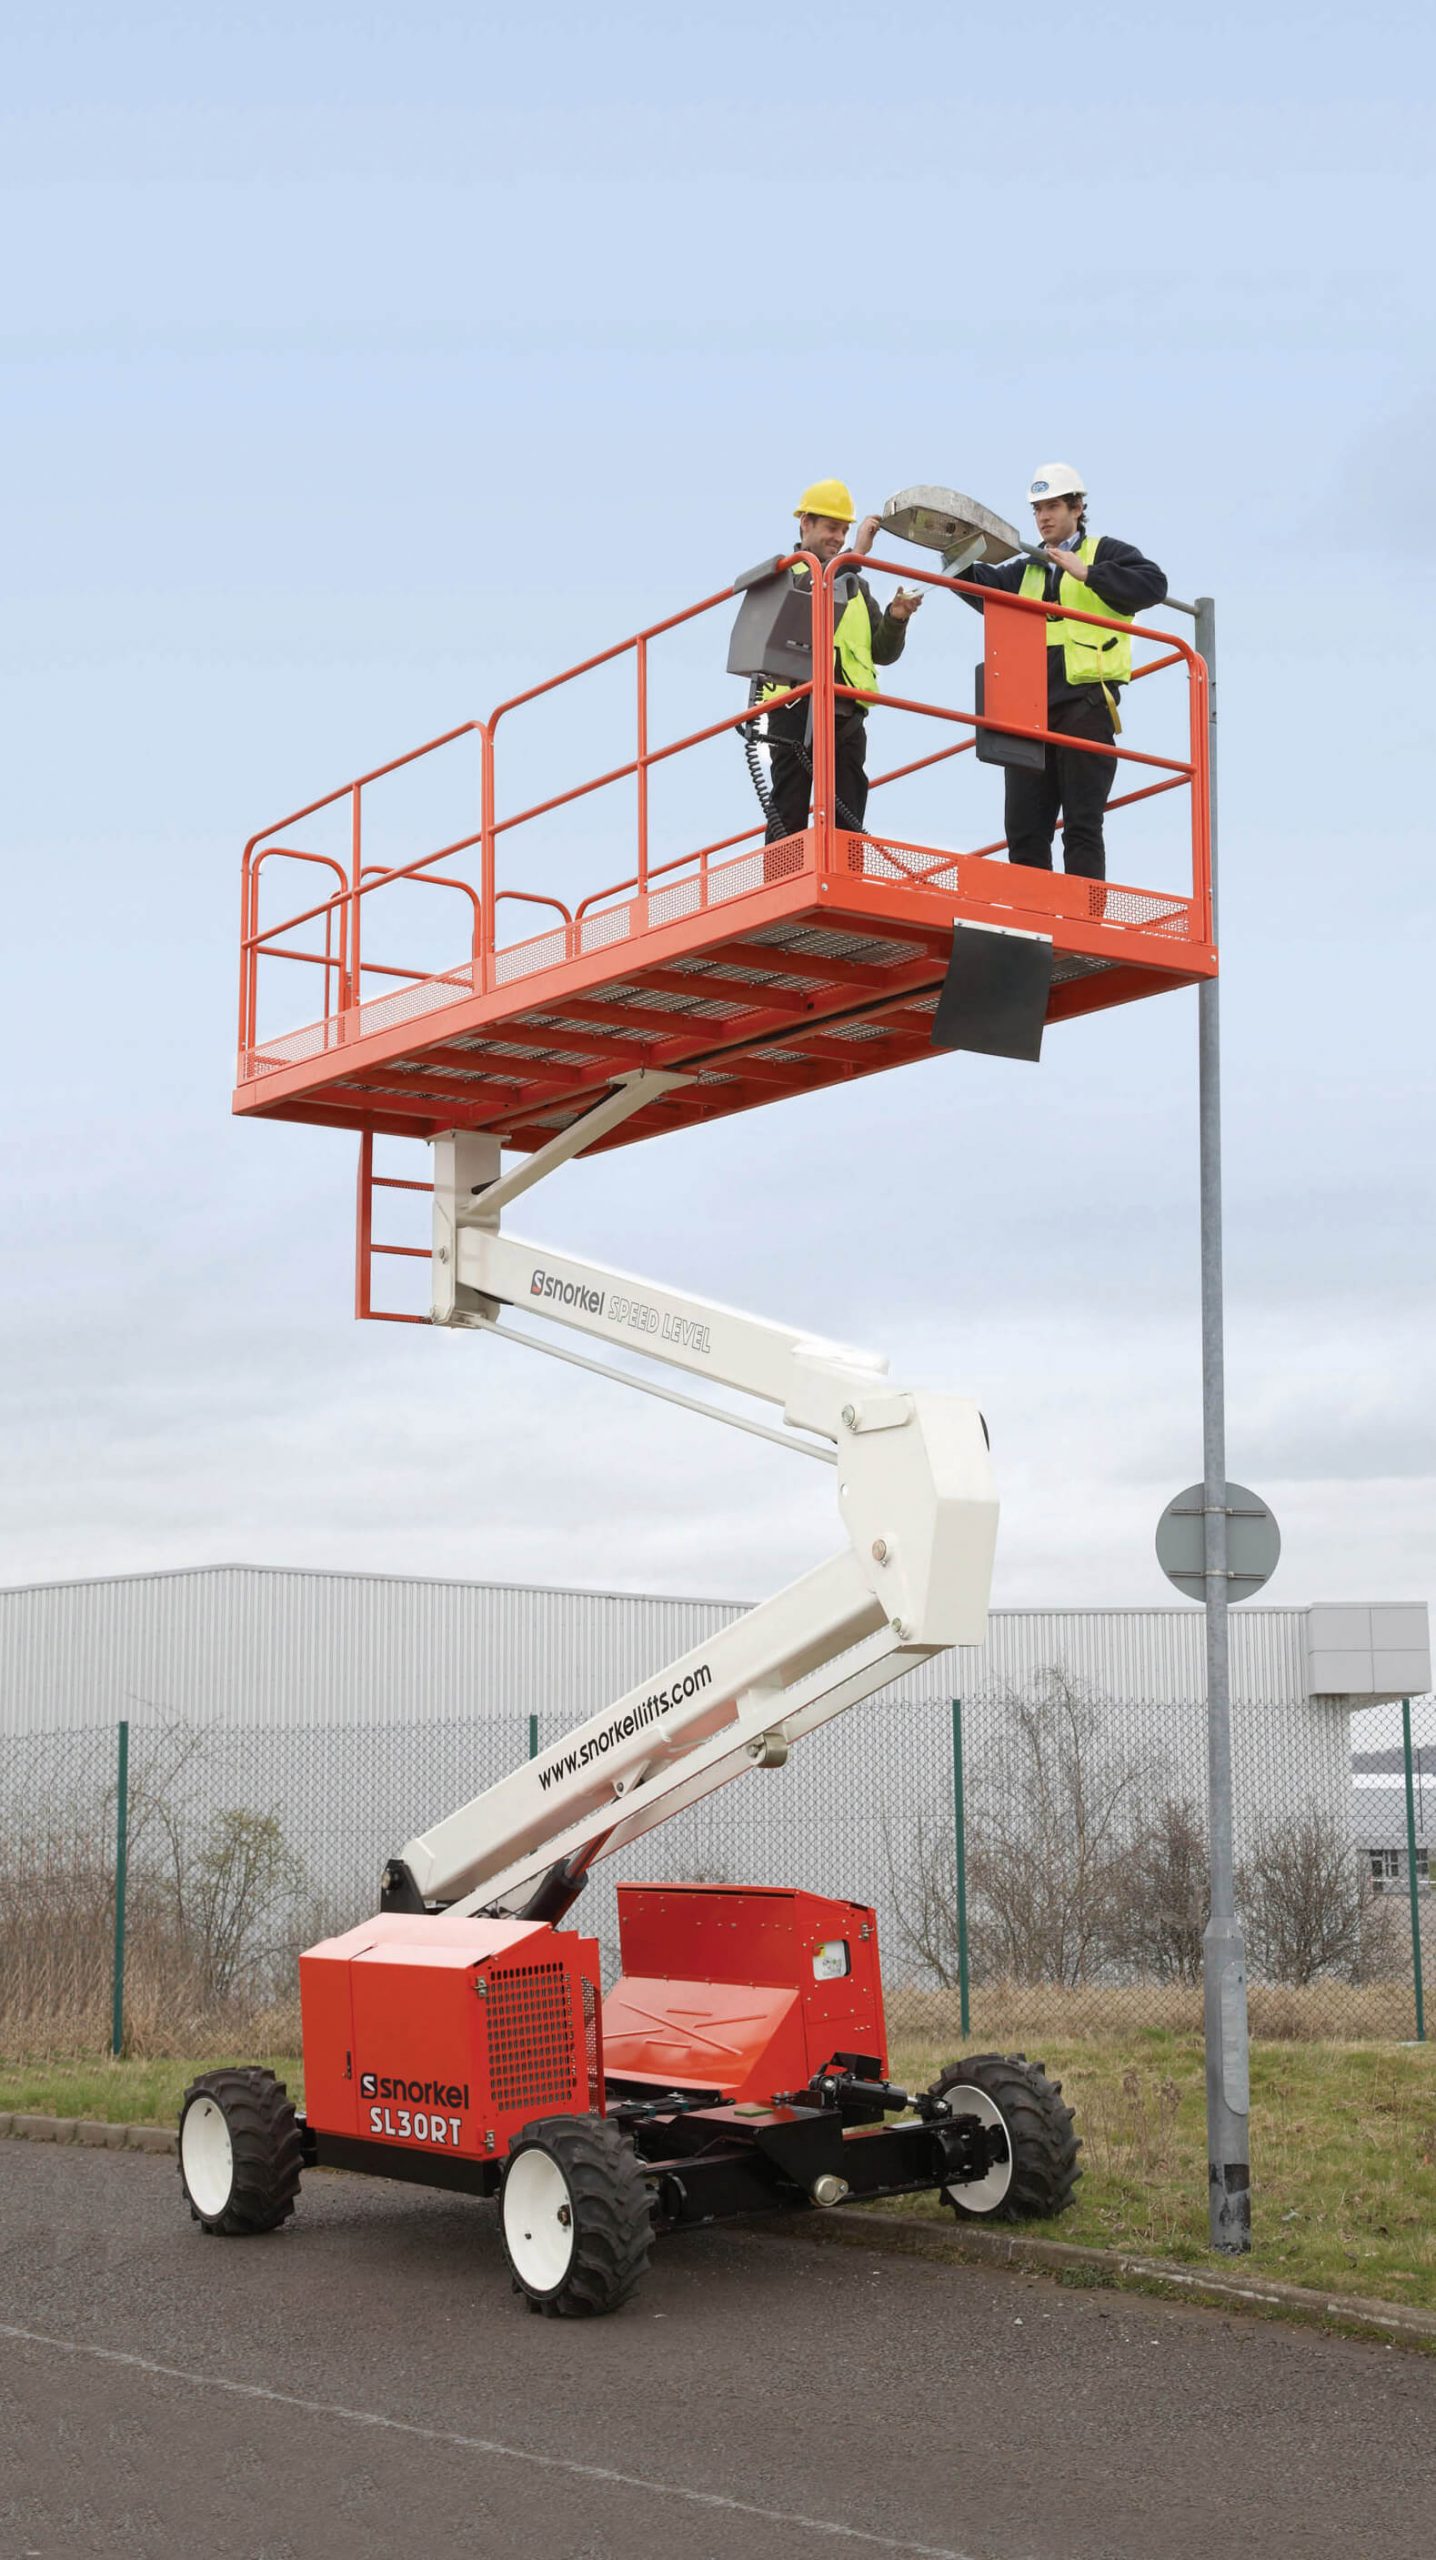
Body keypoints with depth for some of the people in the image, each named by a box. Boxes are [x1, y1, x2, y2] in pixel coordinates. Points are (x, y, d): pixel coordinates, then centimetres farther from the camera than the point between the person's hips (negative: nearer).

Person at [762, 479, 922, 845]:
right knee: (788, 827, -5)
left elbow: (882, 653, 19)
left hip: (847, 718, 5)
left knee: (847, 827, 3)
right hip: (796, 715, -5)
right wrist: (854, 554, -19)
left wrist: (896, 619, 0)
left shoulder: (855, 585, 22)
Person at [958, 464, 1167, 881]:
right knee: (1025, 827, 3)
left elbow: (1152, 585, -9)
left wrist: (1087, 573, -14)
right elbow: (983, 585, 10)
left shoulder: (1104, 552, 8)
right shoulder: (1027, 570, 25)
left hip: (1085, 703, -6)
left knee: (1082, 823, -8)